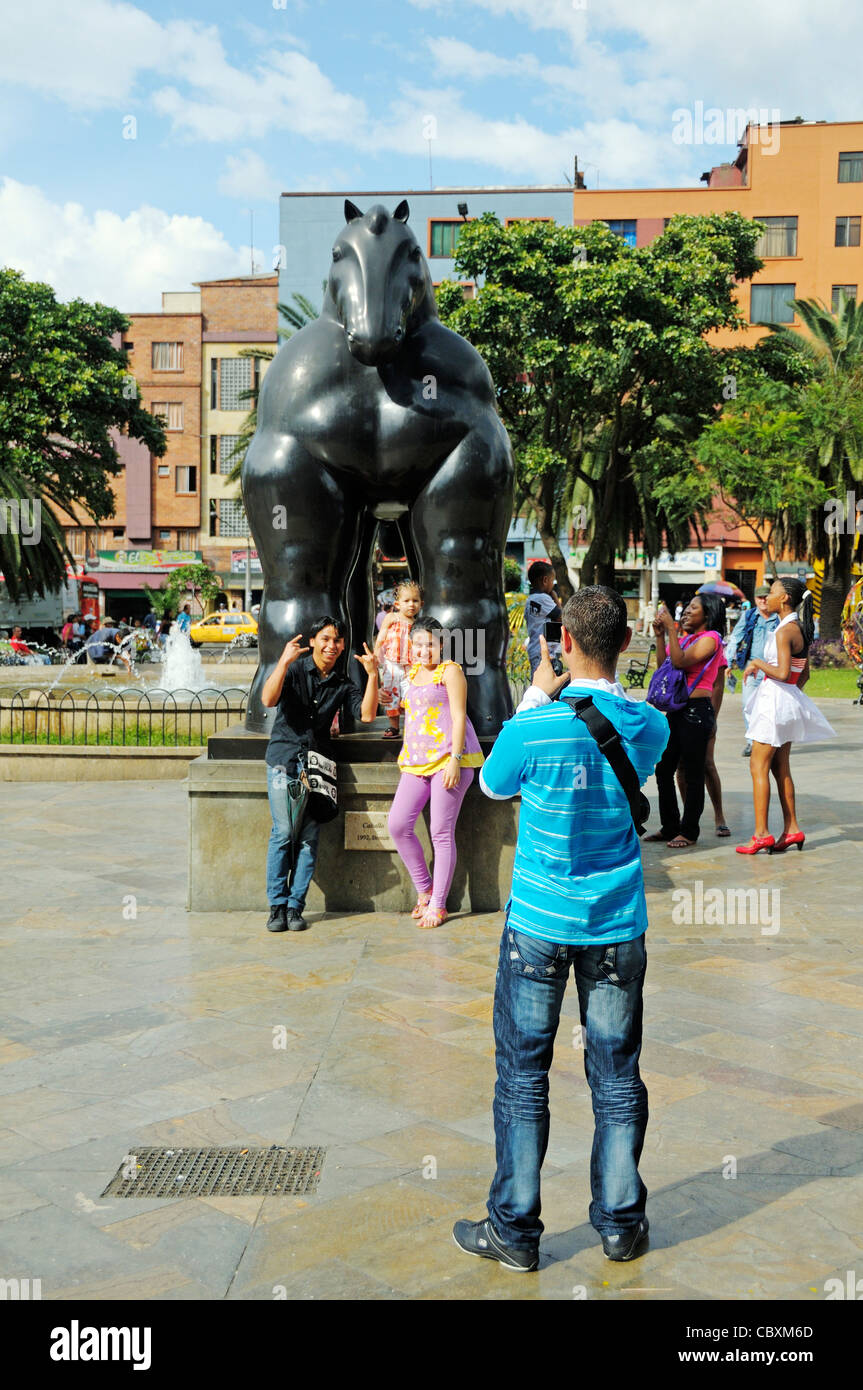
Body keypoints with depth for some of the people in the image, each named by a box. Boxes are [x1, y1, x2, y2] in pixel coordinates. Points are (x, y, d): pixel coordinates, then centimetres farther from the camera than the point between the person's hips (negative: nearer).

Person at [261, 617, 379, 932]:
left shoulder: (342, 684, 10)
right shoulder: (294, 668, 1)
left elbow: (367, 714, -3)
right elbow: (268, 699, -15)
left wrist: (372, 675, -11)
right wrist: (284, 662, -26)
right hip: (284, 756, -3)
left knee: (309, 836, -3)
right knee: (283, 832, -10)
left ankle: (295, 906, 4)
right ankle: (277, 905, -1)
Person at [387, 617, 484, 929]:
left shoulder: (450, 671, -2)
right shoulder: (412, 673, 19)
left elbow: (458, 717, -9)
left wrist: (455, 759, -17)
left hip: (449, 758, -7)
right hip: (416, 760, 7)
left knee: (442, 833, -4)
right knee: (398, 824, -2)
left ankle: (438, 904, 5)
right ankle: (424, 889, 15)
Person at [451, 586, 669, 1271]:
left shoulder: (533, 728, -17)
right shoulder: (649, 727, -7)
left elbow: (493, 783, 4)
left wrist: (538, 692, 5)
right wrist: (583, 690, 9)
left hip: (539, 923, -3)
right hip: (618, 925, 3)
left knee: (524, 1073, 9)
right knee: (616, 1074, 14)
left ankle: (515, 1230, 18)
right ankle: (621, 1224, 26)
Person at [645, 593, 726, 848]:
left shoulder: (710, 638, -7)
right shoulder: (685, 639, 17)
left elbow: (680, 661, -20)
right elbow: (663, 666, 13)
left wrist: (671, 627, -19)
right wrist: (660, 635, 7)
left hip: (697, 711, -9)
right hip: (676, 710, 9)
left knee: (693, 774, 0)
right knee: (663, 770, 10)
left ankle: (689, 832, 8)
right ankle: (670, 827, 21)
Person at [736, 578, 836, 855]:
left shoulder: (785, 631, -18)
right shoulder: (800, 630, 11)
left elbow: (782, 673, -26)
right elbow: (804, 675, 18)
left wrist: (757, 663, -12)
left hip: (776, 698, -10)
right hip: (788, 702, 10)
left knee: (758, 766, -5)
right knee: (780, 768, 14)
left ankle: (761, 834, -5)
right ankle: (792, 829, 16)